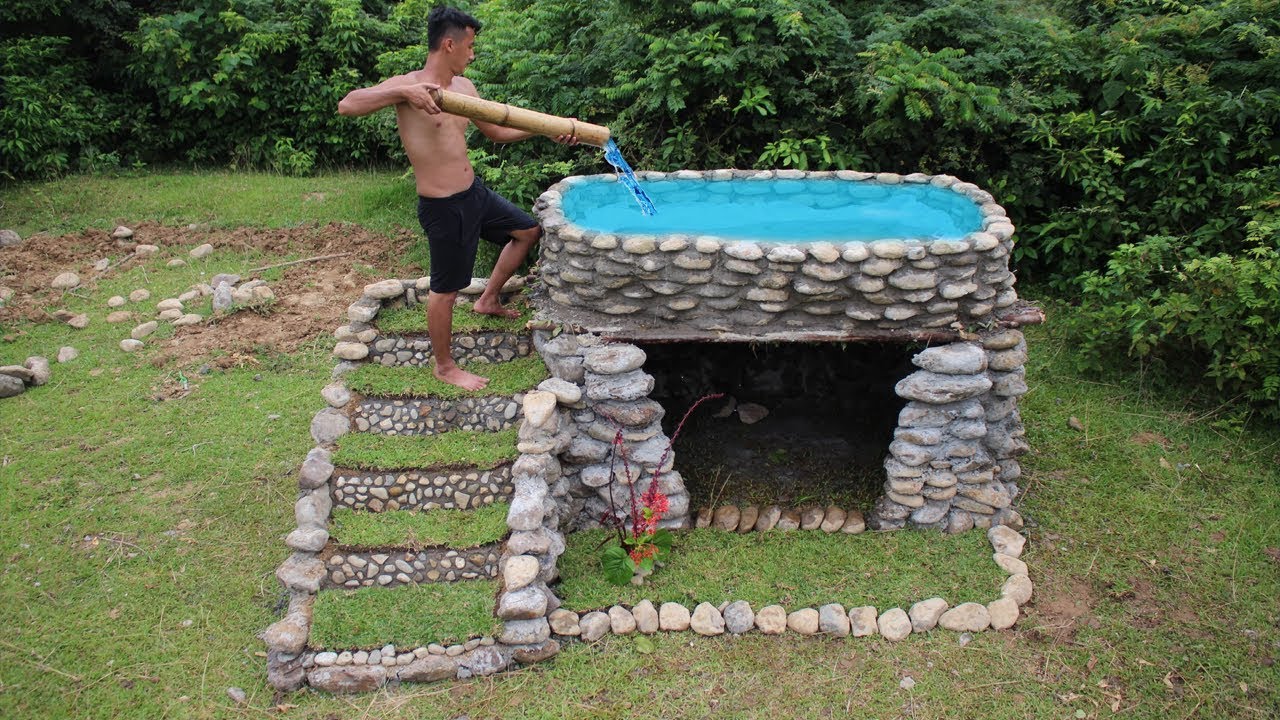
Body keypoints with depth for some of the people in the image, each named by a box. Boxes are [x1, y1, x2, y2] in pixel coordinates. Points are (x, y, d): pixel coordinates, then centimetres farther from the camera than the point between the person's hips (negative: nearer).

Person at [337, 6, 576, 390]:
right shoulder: (407, 86, -17)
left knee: (528, 230, 24)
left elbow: (496, 131, 18)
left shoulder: (463, 87, 6)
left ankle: (488, 300, 39)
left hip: (474, 191, 9)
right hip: (442, 207, -9)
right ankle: (444, 366, 23)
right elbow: (347, 105, -29)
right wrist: (402, 92, -41)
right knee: (445, 289, 3)